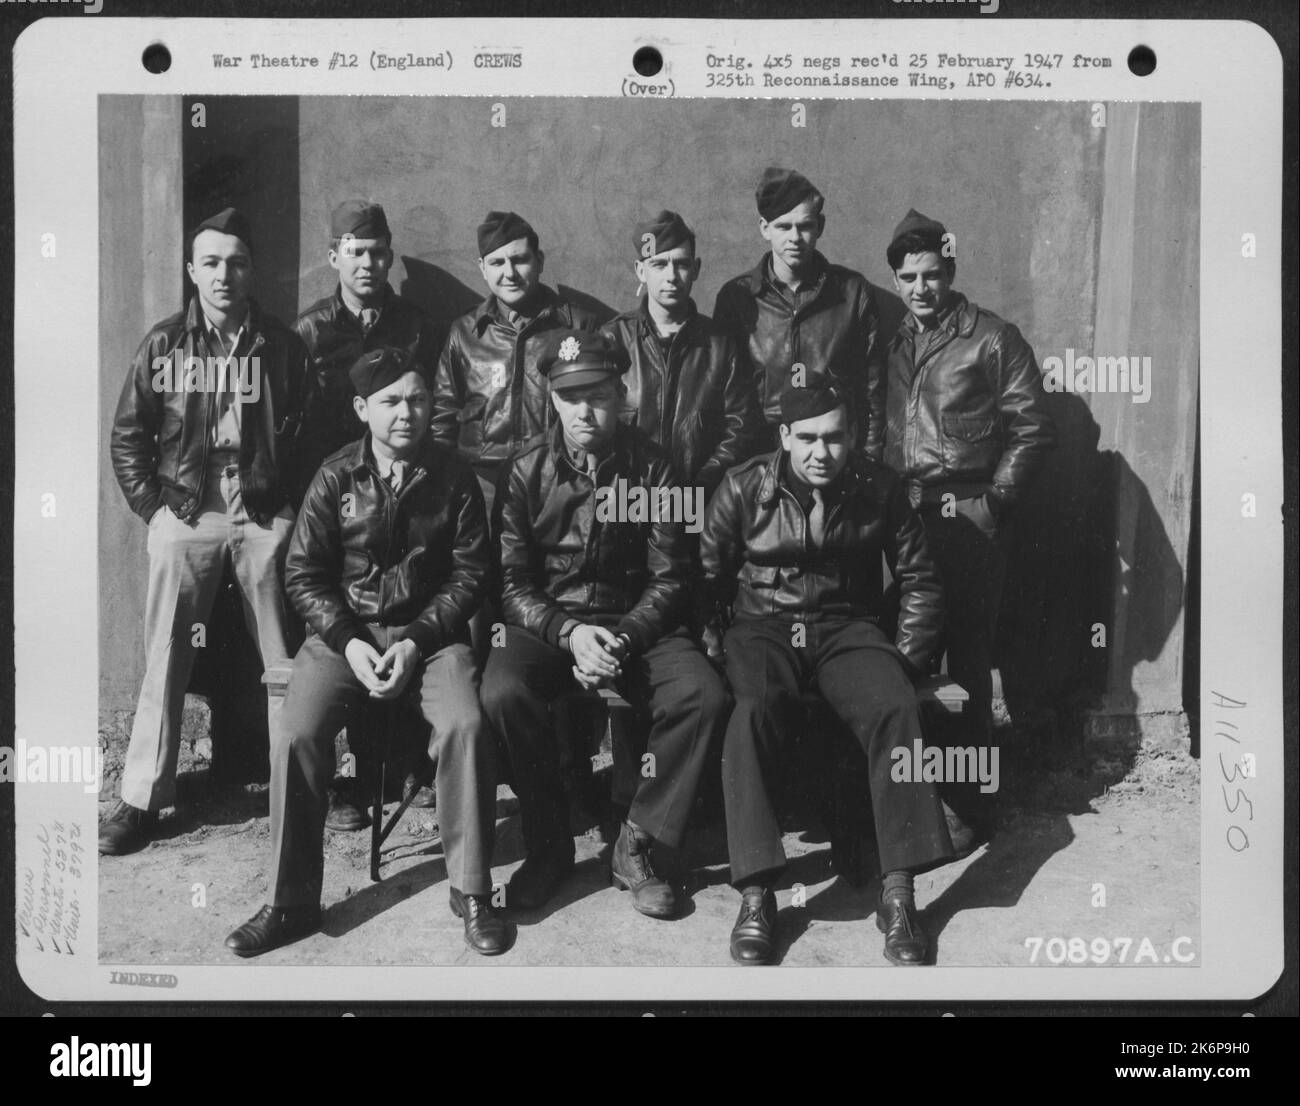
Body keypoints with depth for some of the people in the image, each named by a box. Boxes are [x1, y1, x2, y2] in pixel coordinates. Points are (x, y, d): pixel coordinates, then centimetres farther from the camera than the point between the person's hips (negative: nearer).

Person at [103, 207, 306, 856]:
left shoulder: (281, 346, 5)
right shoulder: (164, 344, 6)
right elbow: (127, 435, 9)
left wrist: (286, 497, -3)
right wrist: (152, 503, 2)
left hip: (264, 516, 0)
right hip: (184, 515, 1)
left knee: (283, 656, 0)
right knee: (166, 657, 0)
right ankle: (142, 798, 6)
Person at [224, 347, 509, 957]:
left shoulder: (453, 477, 1)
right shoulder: (334, 478, 2)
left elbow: (468, 575, 1)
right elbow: (303, 574, 4)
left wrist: (417, 642, -13)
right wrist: (347, 640, -11)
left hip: (429, 629, -1)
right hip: (345, 631, 1)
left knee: (465, 726, -28)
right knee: (295, 735, -23)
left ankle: (471, 891, -13)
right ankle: (291, 901, -7)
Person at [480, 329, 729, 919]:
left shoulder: (652, 467, 1)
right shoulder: (525, 473, 1)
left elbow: (668, 577, 0)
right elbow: (512, 582, -2)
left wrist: (623, 639, -17)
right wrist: (569, 633, -20)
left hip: (636, 622, 0)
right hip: (546, 621, 0)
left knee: (702, 694, -28)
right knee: (503, 693, -32)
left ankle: (635, 845, -11)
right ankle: (548, 844, -10)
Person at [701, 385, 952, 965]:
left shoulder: (879, 488, 1)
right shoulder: (743, 487, -3)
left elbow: (919, 580, 9)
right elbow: (707, 576, 5)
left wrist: (902, 659, 2)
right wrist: (718, 650, -2)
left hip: (847, 627, 1)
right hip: (764, 626, -1)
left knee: (897, 708, -30)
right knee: (752, 712, -34)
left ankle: (898, 893, -25)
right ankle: (756, 895, -33)